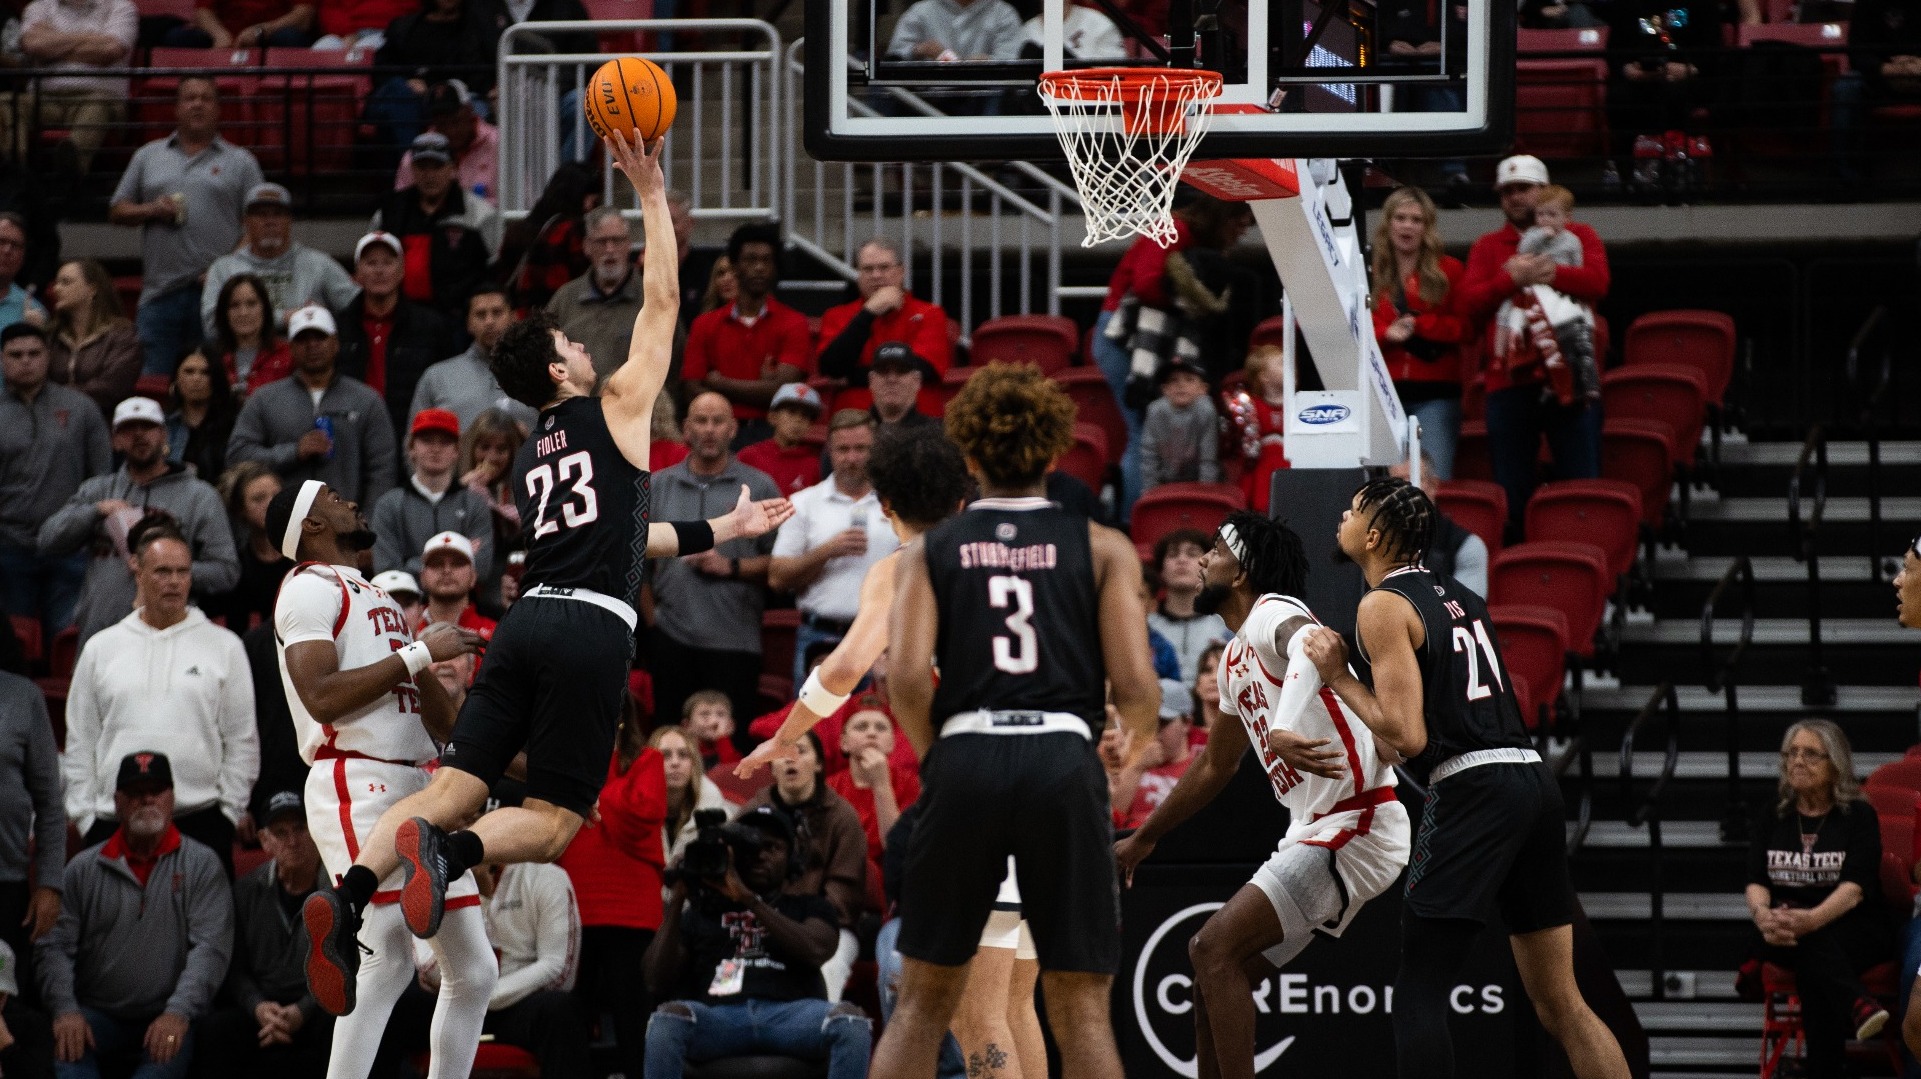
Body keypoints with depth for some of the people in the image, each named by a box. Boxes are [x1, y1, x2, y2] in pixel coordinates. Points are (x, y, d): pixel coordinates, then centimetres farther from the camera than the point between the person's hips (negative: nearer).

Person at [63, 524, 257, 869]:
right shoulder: (101, 648, 12)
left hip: (200, 819, -1)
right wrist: (84, 815, 5)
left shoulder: (223, 646, 9)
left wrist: (229, 812, 1)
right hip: (113, 823, 1)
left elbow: (242, 742, 8)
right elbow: (80, 743, 13)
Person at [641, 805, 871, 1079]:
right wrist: (676, 903, 6)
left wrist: (749, 900, -5)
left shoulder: (808, 907, 25)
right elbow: (657, 983, 14)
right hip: (719, 1015, 0)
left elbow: (816, 951, 0)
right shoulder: (703, 910, 26)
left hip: (791, 1013, 0)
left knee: (851, 1021, -33)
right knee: (667, 1019, -35)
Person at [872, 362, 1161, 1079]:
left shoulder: (930, 552, 10)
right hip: (1065, 763, -1)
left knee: (922, 1003, 10)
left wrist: (934, 753, 13)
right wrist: (1138, 738, 22)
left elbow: (906, 678, -5)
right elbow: (1135, 685, 0)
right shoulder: (1101, 548, 9)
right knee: (1081, 1010, 4)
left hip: (967, 759, 1)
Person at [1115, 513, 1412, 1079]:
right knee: (1212, 960, 12)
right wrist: (1143, 840, 43)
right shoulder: (1234, 661, 19)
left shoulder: (1272, 614, -10)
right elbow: (1214, 767, 34)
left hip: (1354, 825, -10)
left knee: (1216, 949, -14)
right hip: (1313, 834, 10)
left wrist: (1283, 732, -53)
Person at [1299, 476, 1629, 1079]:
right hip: (1534, 778, 8)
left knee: (1419, 994, -3)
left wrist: (1338, 677, 0)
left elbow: (1407, 736, -11)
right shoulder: (1461, 598, 21)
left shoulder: (1383, 606, -3)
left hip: (1472, 792, -8)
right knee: (1560, 1003, 10)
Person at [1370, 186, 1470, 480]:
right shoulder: (1370, 274, 10)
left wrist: (1418, 324, -12)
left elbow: (1466, 327, 0)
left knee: (1435, 483, -10)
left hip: (1435, 393, -2)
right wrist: (1385, 333, -13)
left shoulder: (1449, 270, 8)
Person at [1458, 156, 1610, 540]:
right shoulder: (1487, 247, 15)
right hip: (1509, 382, 1)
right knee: (1510, 495, 2)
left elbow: (1597, 281, -8)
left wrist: (1543, 273, -15)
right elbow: (1469, 303, -1)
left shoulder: (1578, 236, 12)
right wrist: (1513, 279, -15)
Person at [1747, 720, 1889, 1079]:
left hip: (1854, 931, -2)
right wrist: (1762, 914, -27)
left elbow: (1856, 887, -14)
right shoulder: (1774, 818, 14)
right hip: (1787, 935, 2)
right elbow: (1755, 881, 1)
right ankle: (1856, 1003, -64)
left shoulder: (1859, 816, 2)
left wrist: (1811, 920, -37)